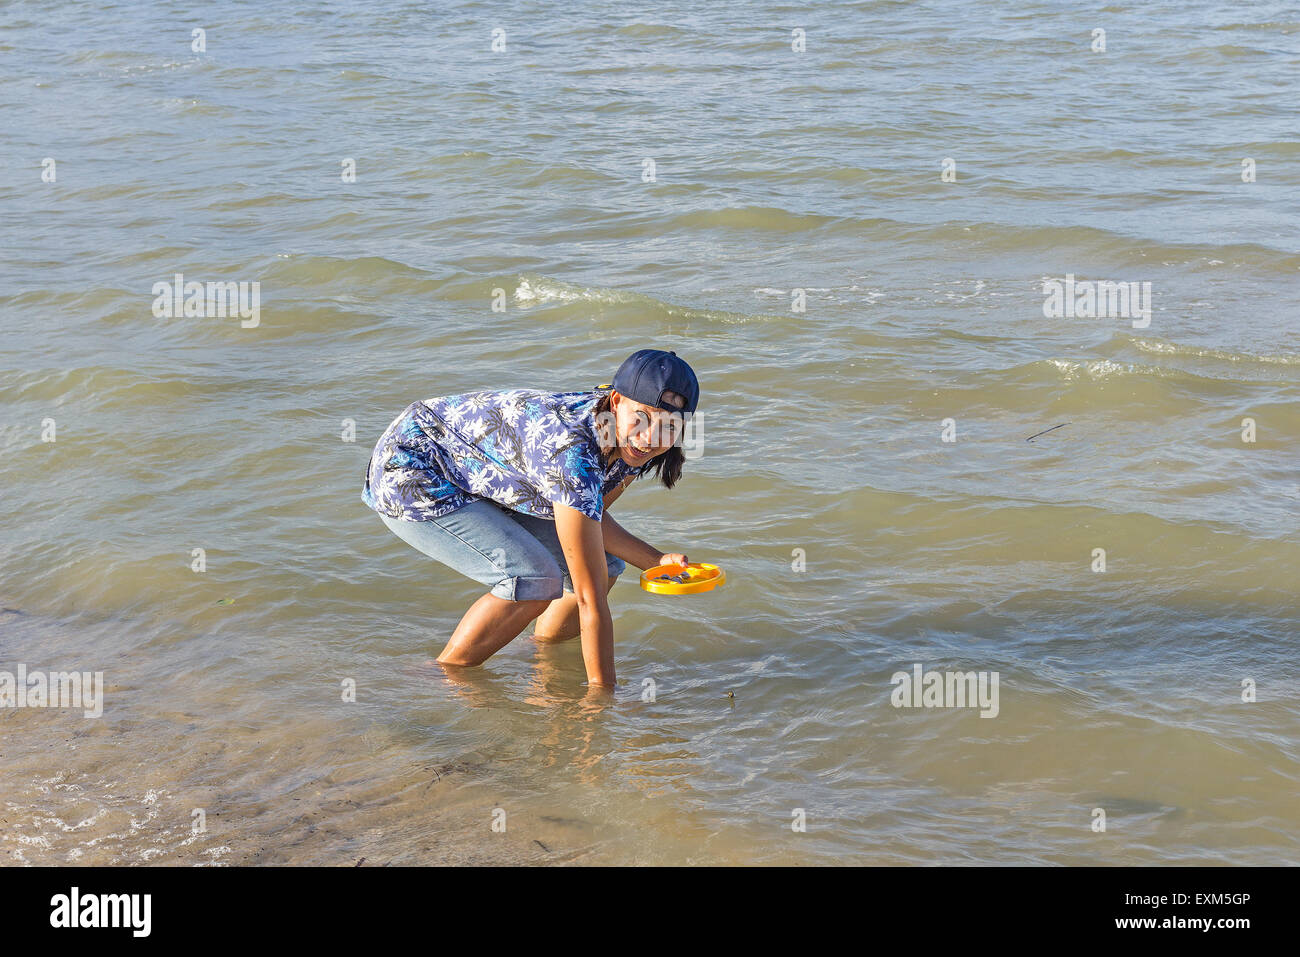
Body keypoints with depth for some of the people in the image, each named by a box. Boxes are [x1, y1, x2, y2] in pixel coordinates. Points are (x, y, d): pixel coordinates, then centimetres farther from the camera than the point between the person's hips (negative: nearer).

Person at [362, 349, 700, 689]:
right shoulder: (572, 453, -37)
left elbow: (588, 516, 4)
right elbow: (590, 598, -34)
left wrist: (657, 562, -11)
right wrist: (602, 691, -30)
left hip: (478, 476, 9)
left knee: (605, 563, 0)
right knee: (534, 579, -25)